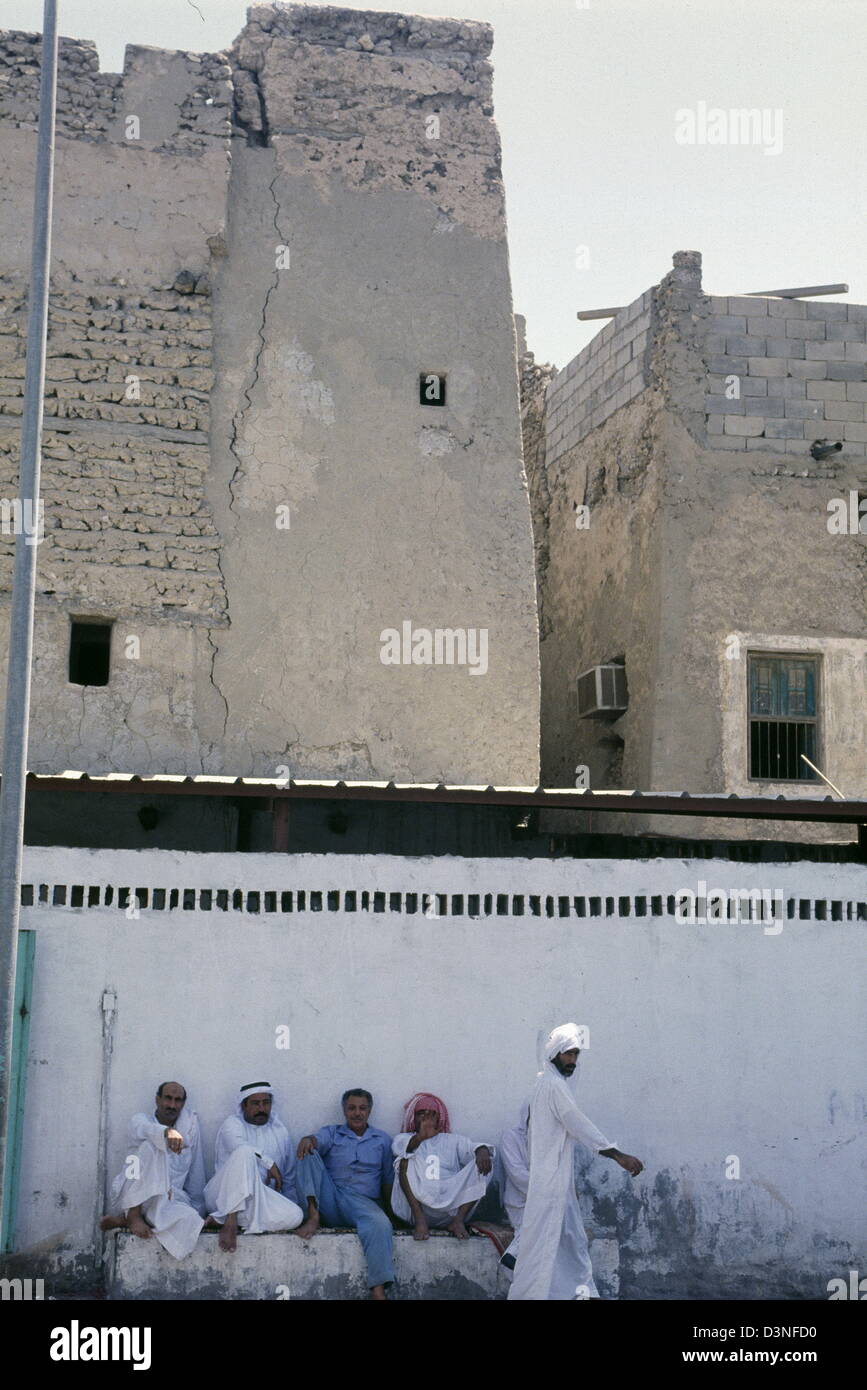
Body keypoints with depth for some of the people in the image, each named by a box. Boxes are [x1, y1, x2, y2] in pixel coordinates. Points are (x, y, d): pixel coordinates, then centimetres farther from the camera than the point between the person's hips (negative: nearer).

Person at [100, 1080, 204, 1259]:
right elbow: (145, 1129, -21)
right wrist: (167, 1132, -45)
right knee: (152, 1145, -27)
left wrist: (196, 1209, 3)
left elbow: (196, 1171, 11)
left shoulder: (191, 1125, 13)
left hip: (169, 1200, 3)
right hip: (130, 1198, -3)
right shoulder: (140, 1119, 6)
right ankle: (133, 1216, -24)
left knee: (189, 1222, -33)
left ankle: (123, 1220, -14)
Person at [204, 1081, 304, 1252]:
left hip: (259, 1199, 5)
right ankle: (231, 1220, -34)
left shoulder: (280, 1131, 22)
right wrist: (269, 1163, -16)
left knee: (295, 1216, -28)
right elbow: (238, 1146, -17)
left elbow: (290, 1178, 23)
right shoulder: (232, 1124, 9)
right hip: (225, 1194, -5)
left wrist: (291, 1205, 10)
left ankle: (222, 1218, -21)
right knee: (245, 1153, -33)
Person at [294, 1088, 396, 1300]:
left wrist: (390, 1211, 3)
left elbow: (388, 1179, 16)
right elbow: (317, 1140, -7)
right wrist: (307, 1140, -32)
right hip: (328, 1200, 1)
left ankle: (378, 1291, -41)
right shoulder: (332, 1133, 18)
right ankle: (313, 1216, -27)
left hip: (362, 1201, -1)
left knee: (380, 1223, -35)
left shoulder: (383, 1140, 20)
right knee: (308, 1153, -18)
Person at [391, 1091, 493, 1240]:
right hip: (416, 1204, -1)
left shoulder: (453, 1140, 25)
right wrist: (421, 1136, -29)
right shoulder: (405, 1138, 19)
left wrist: (482, 1152, -22)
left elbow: (472, 1148, 4)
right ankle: (419, 1220, -28)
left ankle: (458, 1220, -22)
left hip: (450, 1206, 2)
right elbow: (398, 1148, -7)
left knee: (482, 1165, -11)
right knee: (406, 1158, -20)